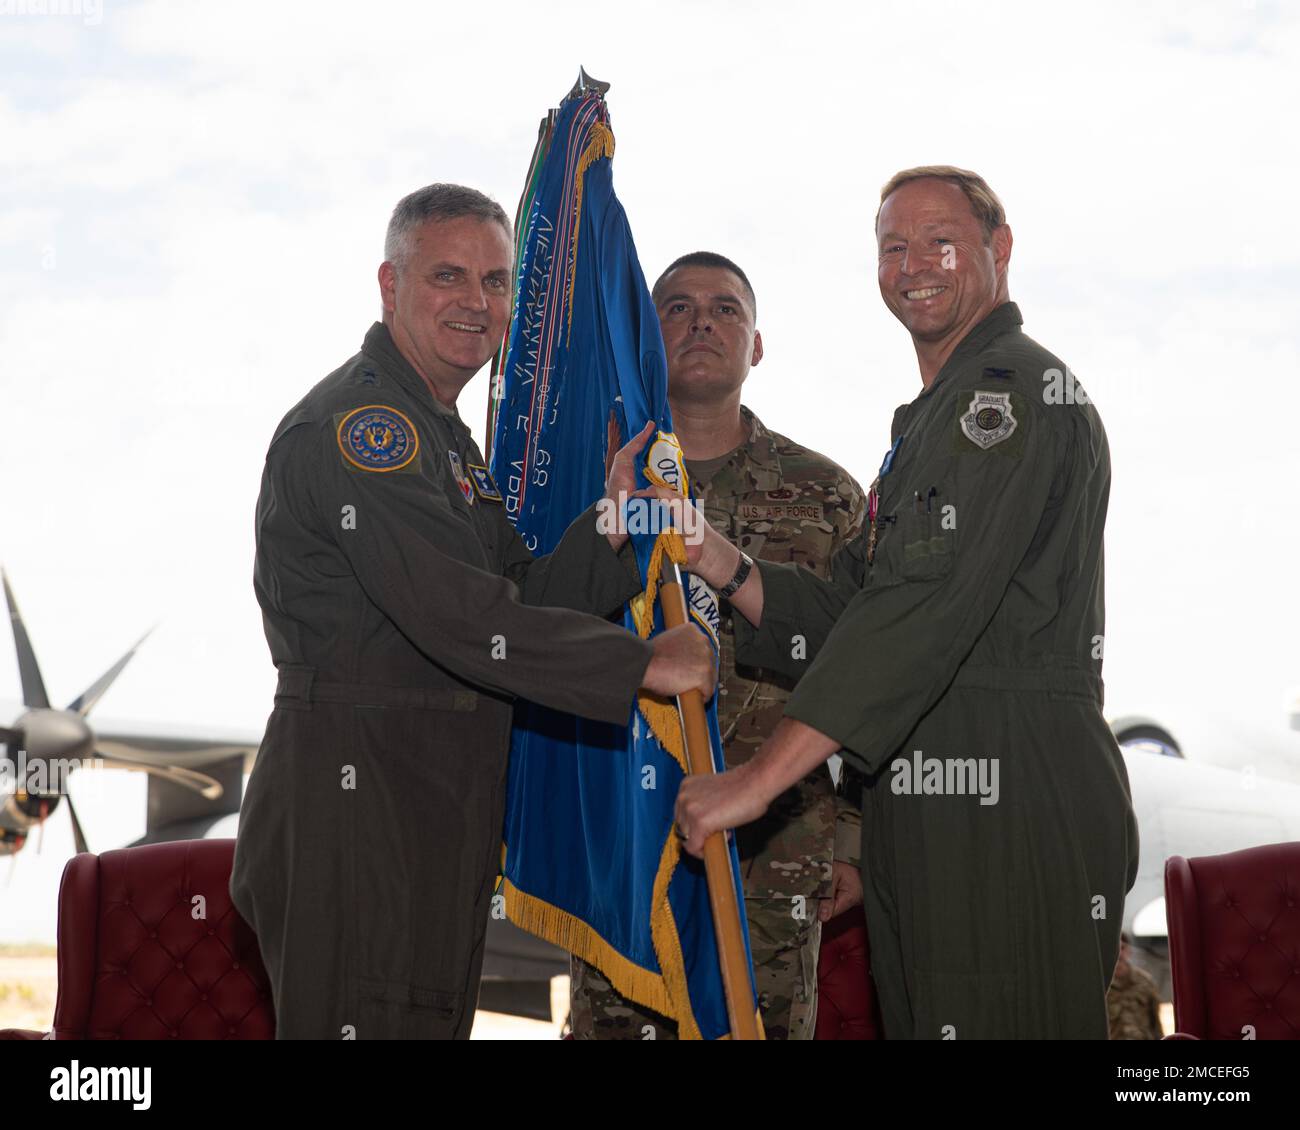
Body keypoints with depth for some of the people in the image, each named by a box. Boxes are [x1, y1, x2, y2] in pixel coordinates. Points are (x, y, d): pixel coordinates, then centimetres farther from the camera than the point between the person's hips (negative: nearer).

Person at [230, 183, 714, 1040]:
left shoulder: (449, 440, 21)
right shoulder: (356, 423, -13)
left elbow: (523, 605, 12)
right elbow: (461, 621, -22)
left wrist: (612, 525, -4)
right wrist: (642, 665, -19)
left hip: (445, 812, 10)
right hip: (353, 800, -10)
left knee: (435, 1021, 13)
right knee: (363, 1023, -8)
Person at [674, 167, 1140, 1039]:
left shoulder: (1017, 390, -9)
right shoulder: (939, 416, 25)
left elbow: (924, 612, -21)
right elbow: (844, 618, 19)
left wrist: (760, 779, -24)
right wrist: (713, 558, 3)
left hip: (1011, 812, -10)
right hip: (928, 818, 10)